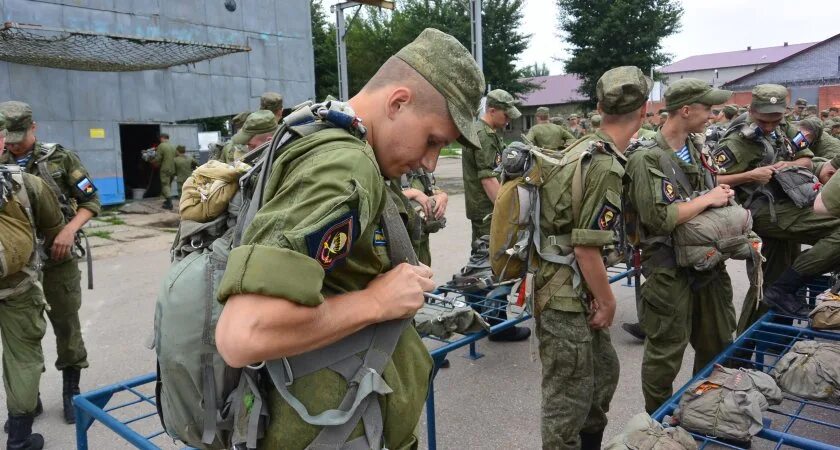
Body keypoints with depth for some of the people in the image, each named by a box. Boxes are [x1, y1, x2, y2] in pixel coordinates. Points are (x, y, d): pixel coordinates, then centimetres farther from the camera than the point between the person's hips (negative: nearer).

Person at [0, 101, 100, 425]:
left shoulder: (60, 158, -2)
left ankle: (71, 392, 22)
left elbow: (91, 201, -1)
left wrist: (69, 230, -17)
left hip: (57, 259, -2)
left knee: (67, 326, 6)